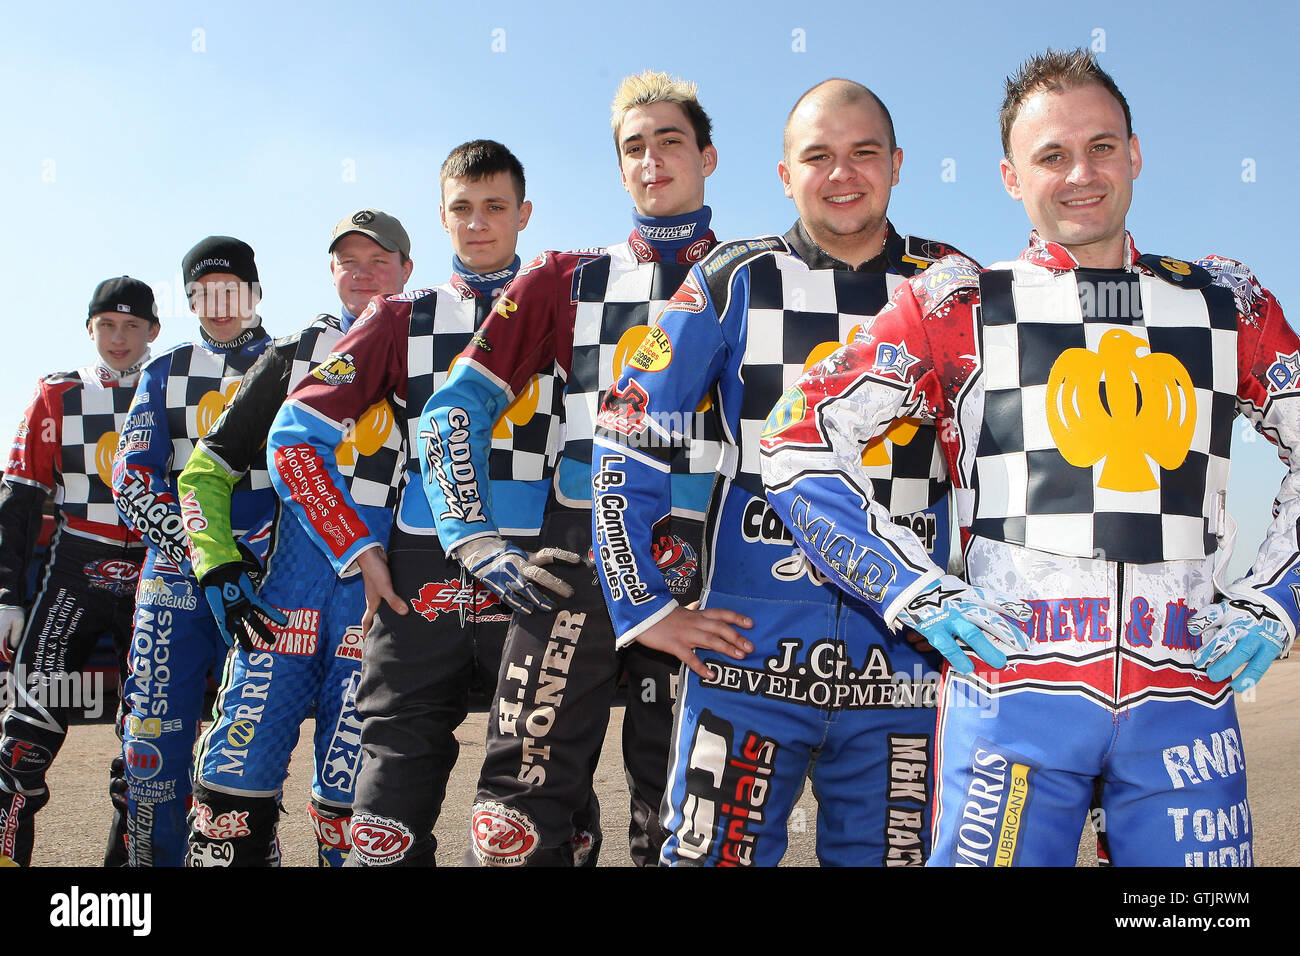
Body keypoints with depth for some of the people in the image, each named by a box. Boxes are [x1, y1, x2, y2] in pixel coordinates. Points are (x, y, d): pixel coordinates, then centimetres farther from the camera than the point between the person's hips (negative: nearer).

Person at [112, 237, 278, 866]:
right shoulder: (165, 373, 16)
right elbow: (131, 481, 3)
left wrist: (253, 549, -15)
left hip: (264, 577, -1)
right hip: (175, 573, 2)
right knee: (154, 742, -3)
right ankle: (151, 858, 11)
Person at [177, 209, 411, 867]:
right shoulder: (296, 353, 17)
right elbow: (207, 468, 17)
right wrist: (219, 568, 3)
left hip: (384, 584, -2)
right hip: (293, 564, 2)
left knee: (349, 791, -2)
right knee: (236, 773, -4)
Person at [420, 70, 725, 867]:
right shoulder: (568, 280, 14)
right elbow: (455, 407, 10)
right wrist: (478, 540, -2)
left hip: (702, 571, -1)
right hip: (576, 563, 1)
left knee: (679, 826, 6)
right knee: (521, 821, -4)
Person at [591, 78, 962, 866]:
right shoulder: (737, 283, 2)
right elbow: (627, 446, 2)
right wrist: (646, 607, -2)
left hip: (904, 662, 2)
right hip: (753, 650, -1)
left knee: (889, 853, 12)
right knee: (714, 855, 3)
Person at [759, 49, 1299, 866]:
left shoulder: (1225, 304, 11)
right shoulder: (959, 307, 2)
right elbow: (798, 444, -1)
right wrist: (920, 597, -5)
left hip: (1186, 692, 3)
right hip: (1016, 685, -2)